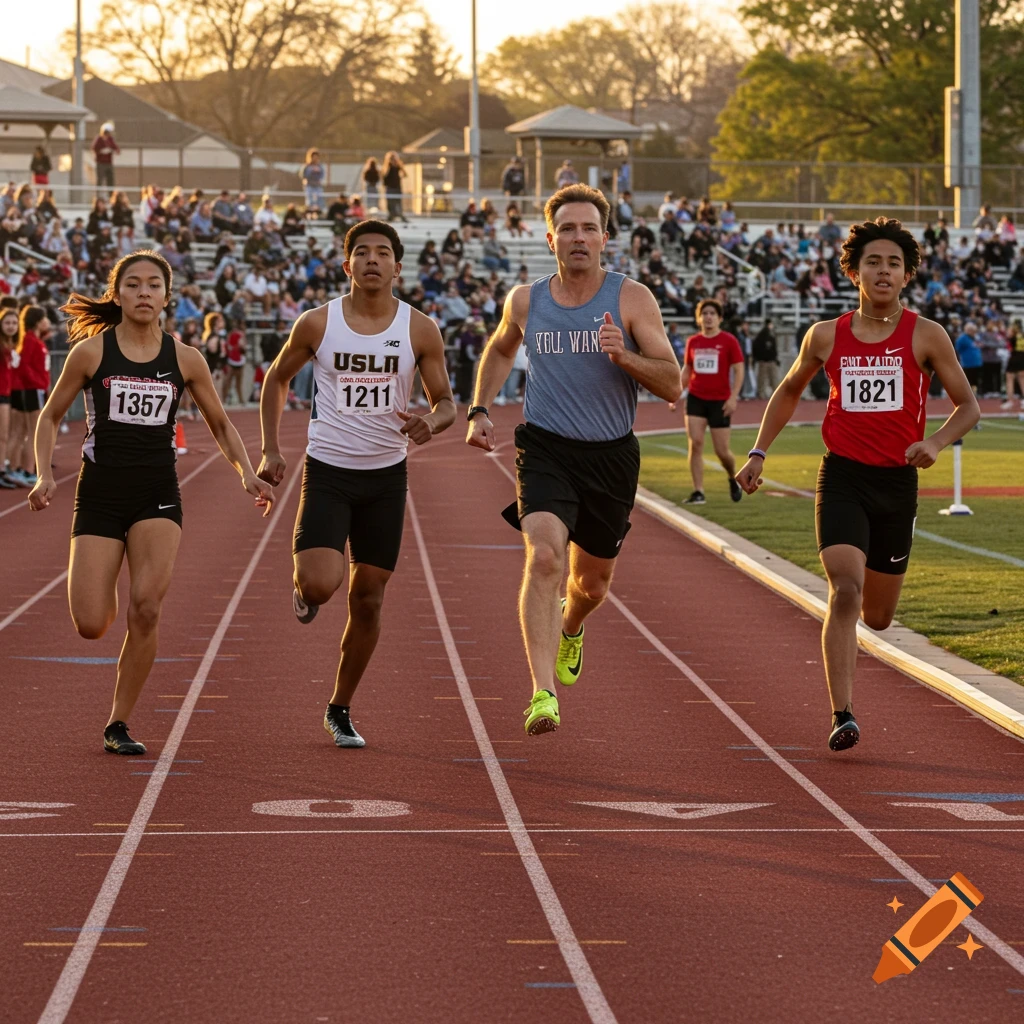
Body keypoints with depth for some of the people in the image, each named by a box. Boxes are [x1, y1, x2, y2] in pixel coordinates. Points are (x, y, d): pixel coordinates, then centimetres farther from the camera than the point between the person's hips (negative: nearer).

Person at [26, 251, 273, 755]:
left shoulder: (184, 359, 4)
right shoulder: (90, 351, -1)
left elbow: (221, 425, 14)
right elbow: (50, 416, 8)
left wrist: (247, 473, -2)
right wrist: (44, 475, -6)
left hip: (158, 497, 1)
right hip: (100, 495, -1)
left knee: (146, 607, -18)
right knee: (91, 627, -8)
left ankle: (118, 724, -3)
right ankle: (105, 596, 33)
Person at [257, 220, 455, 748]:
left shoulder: (420, 330, -3)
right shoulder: (317, 324, -5)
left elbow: (446, 402, 3)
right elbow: (276, 379, 10)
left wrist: (431, 423, -21)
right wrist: (270, 450, 3)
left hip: (386, 475, 2)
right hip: (327, 470, -2)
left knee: (367, 600, 6)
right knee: (322, 584, -21)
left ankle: (340, 709, 24)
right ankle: (305, 586, 18)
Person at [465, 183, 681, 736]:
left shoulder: (632, 299, -6)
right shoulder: (525, 302, 1)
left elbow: (672, 385, -9)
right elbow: (500, 350, 24)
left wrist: (625, 357, -26)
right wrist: (479, 410, 13)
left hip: (611, 456, 1)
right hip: (545, 448, -1)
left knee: (593, 580, 16)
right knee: (544, 556, -25)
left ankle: (570, 630, 55)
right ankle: (543, 693, -30)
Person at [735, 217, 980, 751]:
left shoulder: (926, 336, -2)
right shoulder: (826, 337, 3)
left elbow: (968, 405, 3)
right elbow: (789, 391, 20)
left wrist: (937, 442, -17)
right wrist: (758, 453, 13)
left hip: (897, 483, 1)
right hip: (841, 478, -1)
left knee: (877, 617, 12)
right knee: (844, 591, -21)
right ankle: (842, 716, -20)